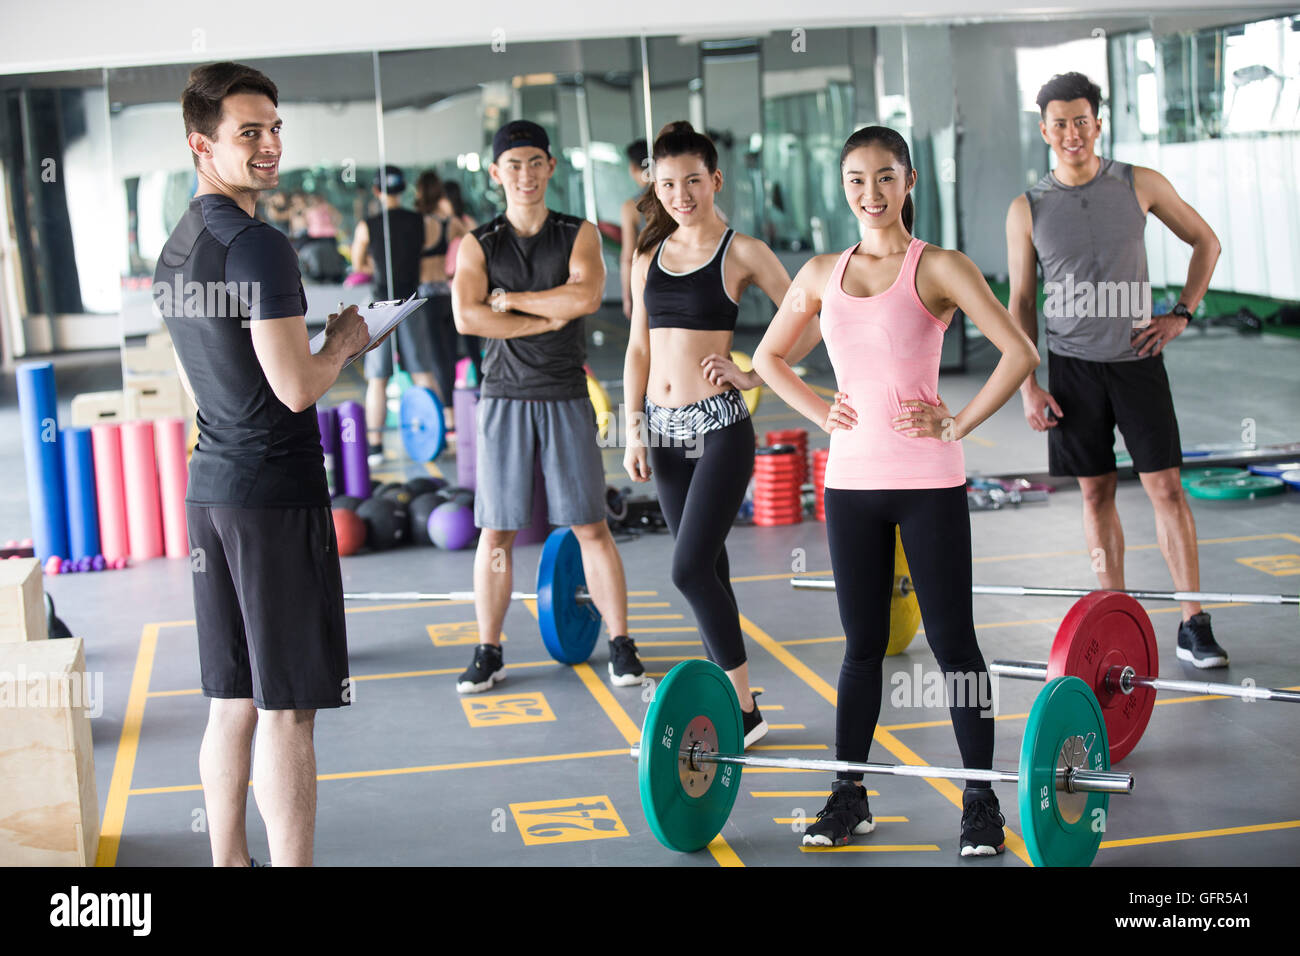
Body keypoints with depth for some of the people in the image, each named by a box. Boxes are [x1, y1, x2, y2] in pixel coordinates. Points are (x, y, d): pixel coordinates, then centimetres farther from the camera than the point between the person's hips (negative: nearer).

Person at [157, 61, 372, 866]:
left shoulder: (176, 250, 14)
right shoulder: (258, 245, -15)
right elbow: (297, 388, -19)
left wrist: (319, 346, 19)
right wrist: (343, 342, 0)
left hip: (210, 486, 9)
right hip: (274, 490, -9)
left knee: (232, 702, 15)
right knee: (286, 709, -4)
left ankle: (229, 859, 22)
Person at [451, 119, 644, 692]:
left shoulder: (578, 236, 4)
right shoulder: (477, 245, 5)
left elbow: (586, 296, -15)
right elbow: (467, 317, -11)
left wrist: (510, 300, -10)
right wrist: (546, 319, -10)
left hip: (566, 397, 0)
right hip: (505, 399, 1)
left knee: (590, 527, 2)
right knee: (496, 532, 3)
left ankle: (620, 645, 11)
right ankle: (489, 652, 13)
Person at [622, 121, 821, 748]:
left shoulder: (741, 252, -3)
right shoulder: (649, 256, 11)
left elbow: (808, 324, -3)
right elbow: (638, 349, 14)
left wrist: (755, 376, -10)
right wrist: (633, 430, 8)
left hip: (719, 425, -6)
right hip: (666, 430, 6)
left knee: (691, 569, -12)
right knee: (706, 569, 12)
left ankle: (744, 710, 0)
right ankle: (728, 705, 21)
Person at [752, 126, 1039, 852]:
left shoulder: (938, 268, -4)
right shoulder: (822, 274, 9)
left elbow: (1020, 354, -10)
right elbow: (769, 356, 21)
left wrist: (958, 424, -11)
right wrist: (819, 412, 7)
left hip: (928, 480, -4)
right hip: (851, 480, 4)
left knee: (951, 640, 2)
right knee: (863, 642, 12)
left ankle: (981, 800, 13)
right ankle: (849, 796, 22)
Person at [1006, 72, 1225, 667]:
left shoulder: (1140, 185, 0)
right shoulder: (1027, 210, 0)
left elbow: (1206, 243, 11)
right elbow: (1021, 303, 3)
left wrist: (1182, 314, 1)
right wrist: (1029, 386, -3)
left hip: (1137, 358, 0)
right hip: (1073, 366, 1)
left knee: (1166, 487, -3)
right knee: (1096, 493, 6)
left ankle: (1194, 625, 2)